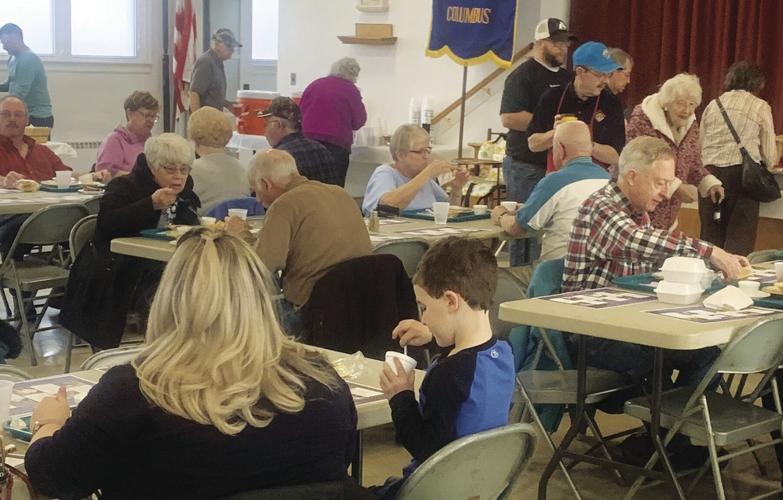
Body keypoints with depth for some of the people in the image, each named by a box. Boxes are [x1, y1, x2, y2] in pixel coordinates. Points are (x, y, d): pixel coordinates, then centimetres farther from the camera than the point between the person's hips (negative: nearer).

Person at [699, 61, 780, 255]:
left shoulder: (712, 106, 15)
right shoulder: (760, 107, 5)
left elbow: (701, 146, 14)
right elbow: (770, 156, 6)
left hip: (710, 173, 4)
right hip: (742, 174, -3)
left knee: (711, 235, 8)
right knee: (739, 238, -1)